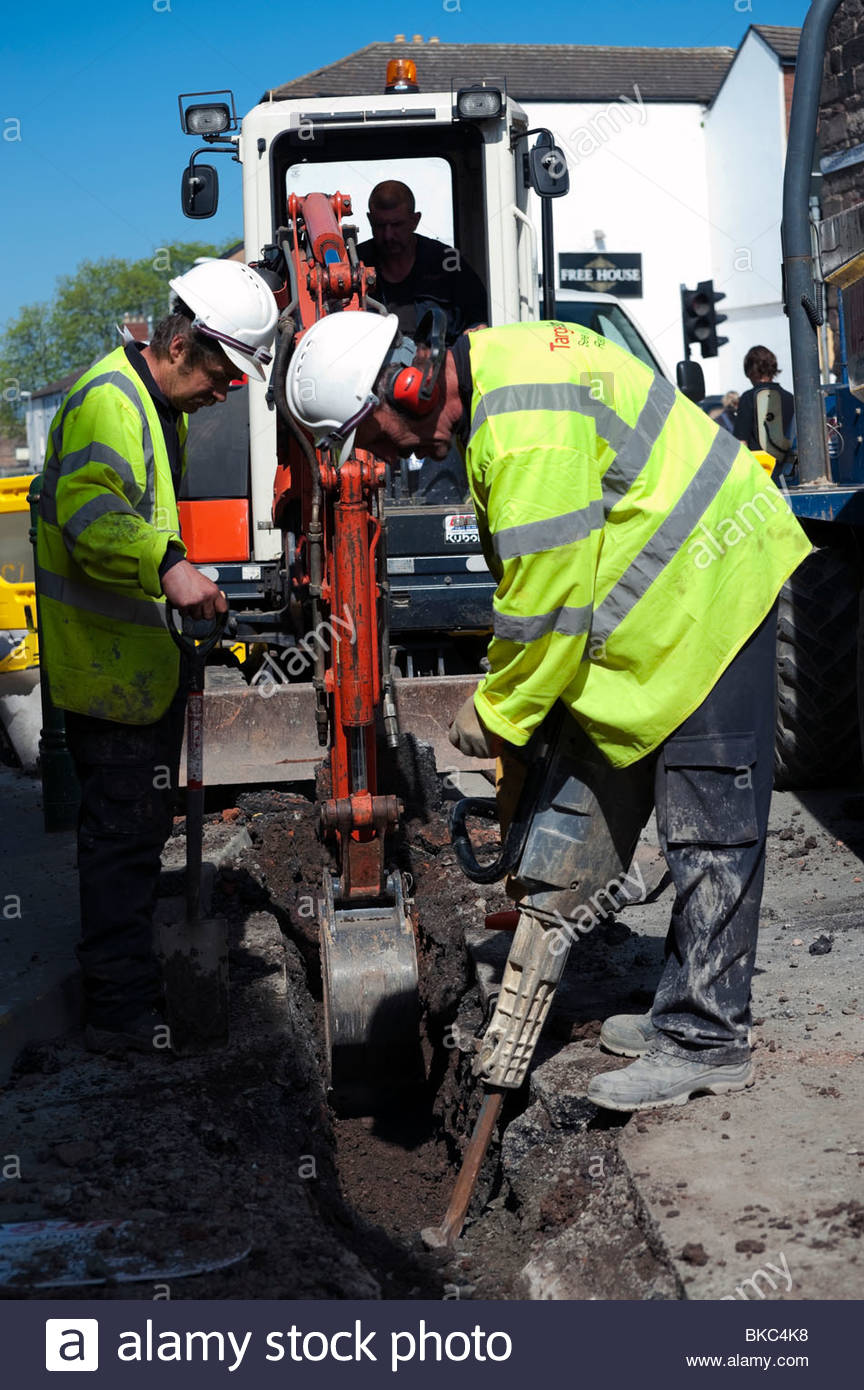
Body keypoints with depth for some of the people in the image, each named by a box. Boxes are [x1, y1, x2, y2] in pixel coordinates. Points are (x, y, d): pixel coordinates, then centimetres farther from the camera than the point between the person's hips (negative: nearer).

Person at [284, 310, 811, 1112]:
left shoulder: (528, 425, -26)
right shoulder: (490, 368, 8)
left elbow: (548, 597, -23)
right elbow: (533, 576, 14)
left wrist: (500, 713, -9)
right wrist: (507, 691, 12)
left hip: (712, 588, -10)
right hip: (685, 588, 11)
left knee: (708, 831, -5)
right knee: (690, 815, 15)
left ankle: (704, 1042, 3)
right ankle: (690, 1008, 25)